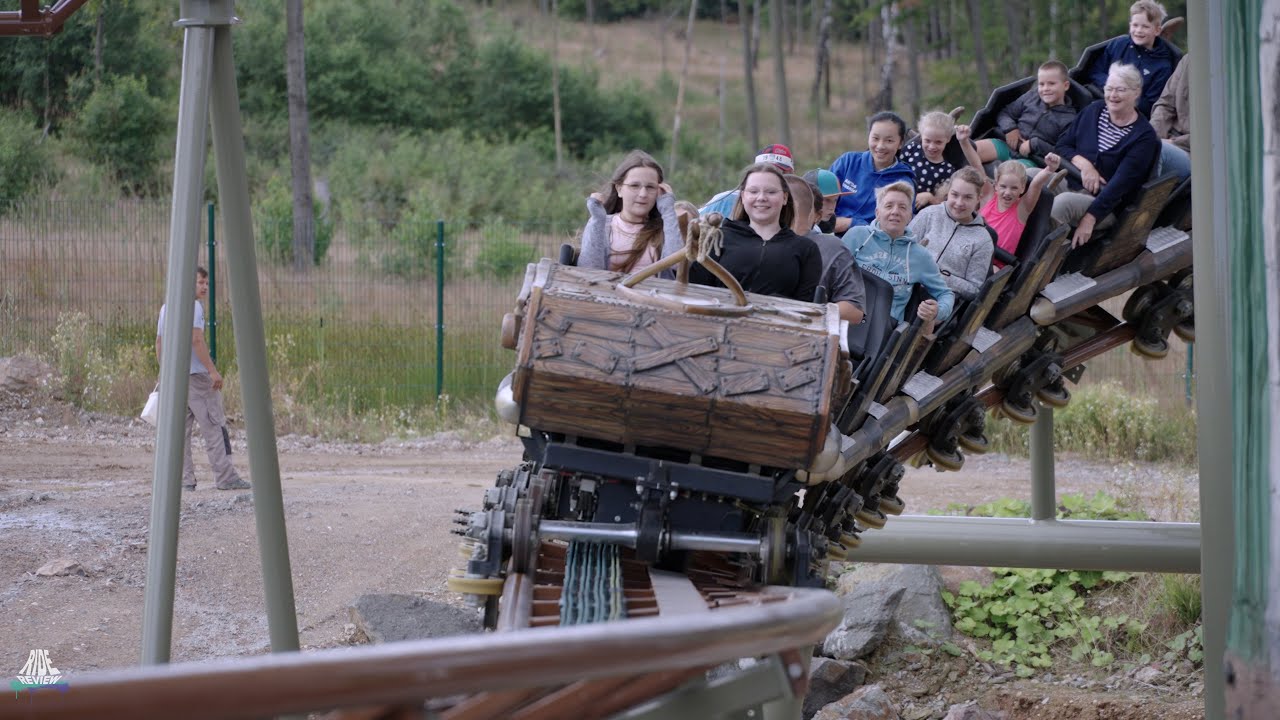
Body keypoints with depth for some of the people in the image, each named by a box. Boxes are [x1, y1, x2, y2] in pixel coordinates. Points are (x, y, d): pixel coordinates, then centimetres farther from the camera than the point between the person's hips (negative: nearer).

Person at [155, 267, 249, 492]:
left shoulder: (166, 307, 18)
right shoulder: (192, 306, -9)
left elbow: (159, 342, 20)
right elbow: (196, 340, -18)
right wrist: (212, 370, -17)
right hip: (194, 373, -8)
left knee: (180, 428, 6)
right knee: (213, 426, -6)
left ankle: (184, 479, 4)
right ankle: (225, 477, -9)